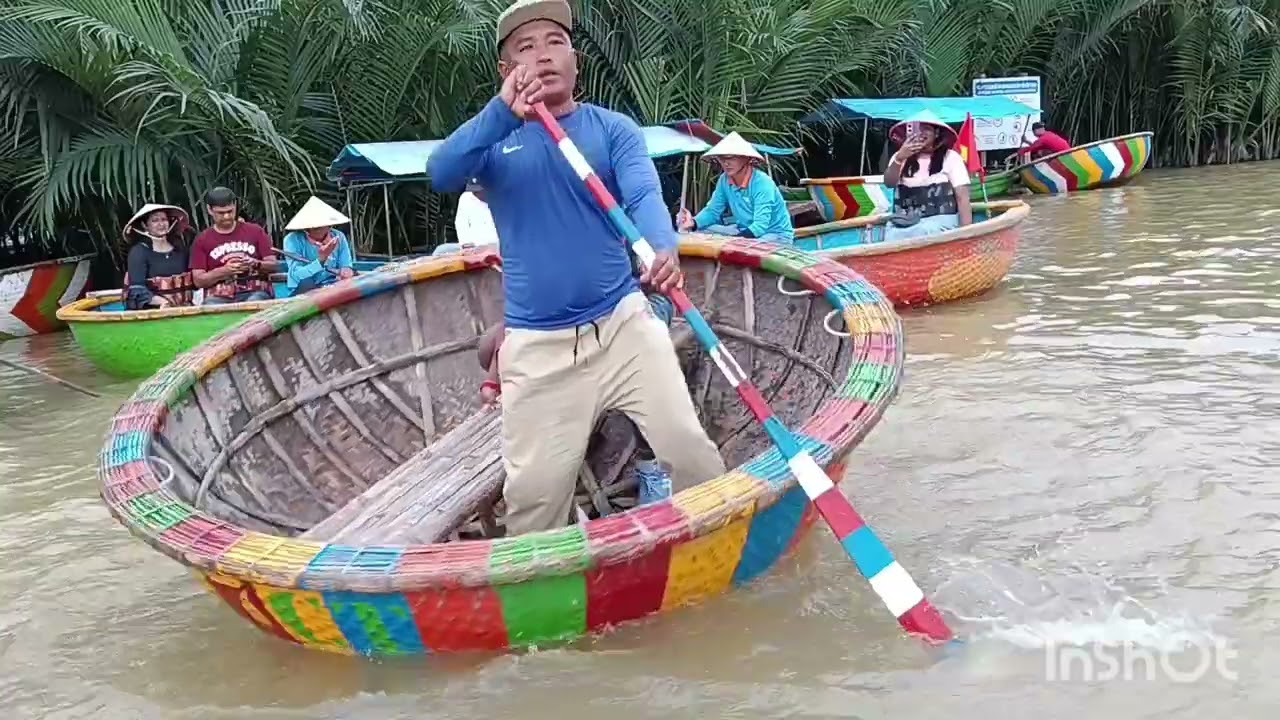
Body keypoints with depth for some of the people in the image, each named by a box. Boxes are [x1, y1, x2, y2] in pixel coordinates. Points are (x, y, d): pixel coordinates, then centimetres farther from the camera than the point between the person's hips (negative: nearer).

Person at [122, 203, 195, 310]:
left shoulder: (180, 248, 13)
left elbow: (190, 279, 22)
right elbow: (137, 289, -13)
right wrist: (161, 300, -26)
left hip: (180, 308, 4)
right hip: (149, 310, -4)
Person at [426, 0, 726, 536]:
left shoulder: (613, 129, 3)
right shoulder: (492, 138, 5)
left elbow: (643, 196, -15)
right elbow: (440, 175, -16)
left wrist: (663, 248, -39)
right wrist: (502, 111, -32)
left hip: (622, 323, 0)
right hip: (536, 345, 0)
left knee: (689, 448, -3)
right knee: (533, 491, 3)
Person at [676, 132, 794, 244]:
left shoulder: (762, 183, -25)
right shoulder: (724, 180, -5)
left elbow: (760, 226, -31)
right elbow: (713, 210, 1)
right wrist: (693, 222, -21)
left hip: (777, 236, -6)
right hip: (744, 231, 6)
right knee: (702, 232, -11)